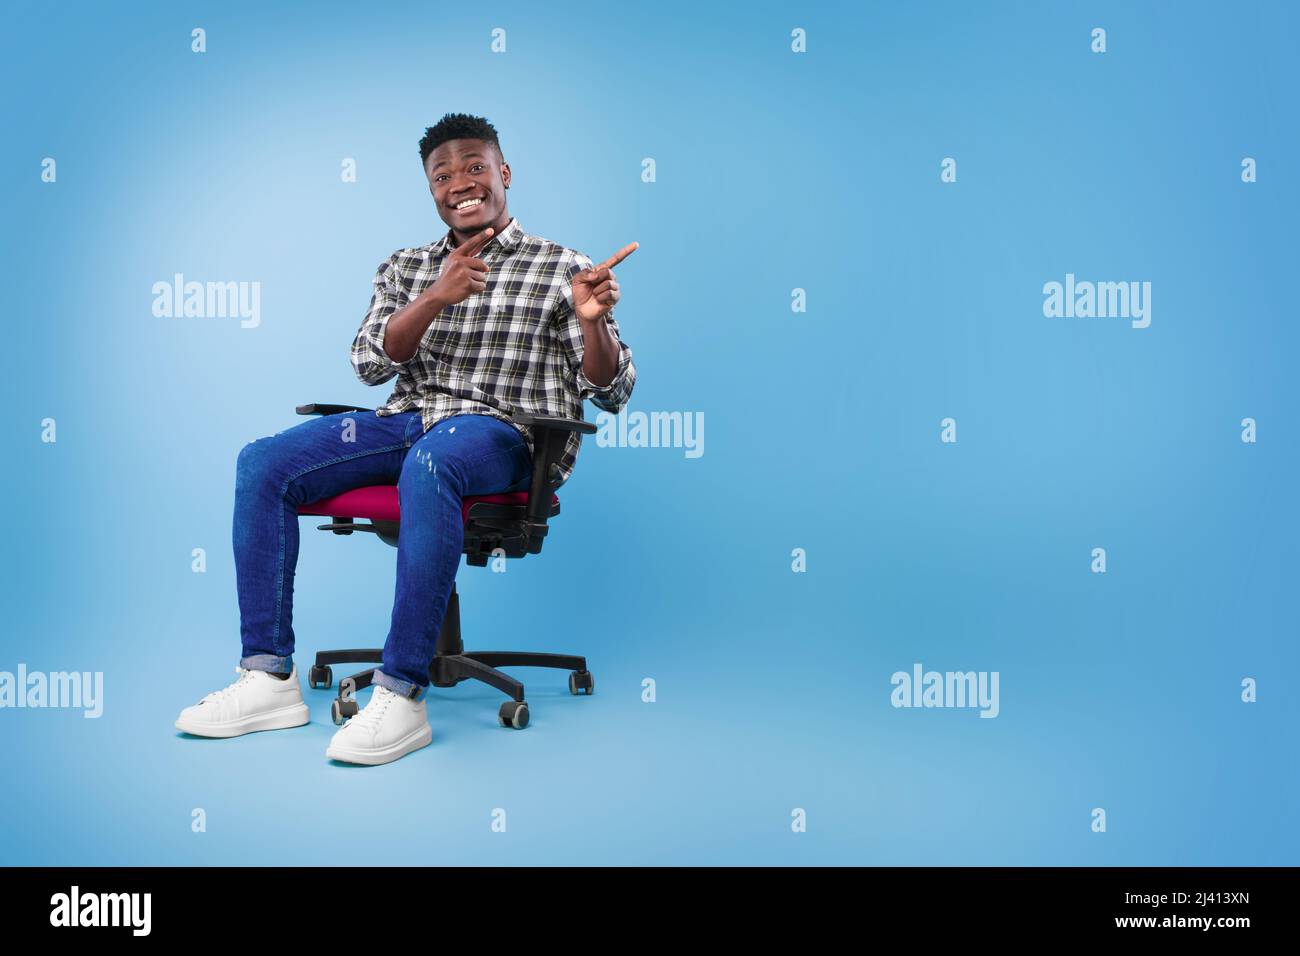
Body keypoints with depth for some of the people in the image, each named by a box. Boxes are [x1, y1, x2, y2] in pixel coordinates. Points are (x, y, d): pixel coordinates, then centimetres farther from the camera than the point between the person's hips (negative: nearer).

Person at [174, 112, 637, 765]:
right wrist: (437, 297, -11)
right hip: (406, 418, 5)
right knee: (262, 463, -16)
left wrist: (592, 321, -19)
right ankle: (269, 680, -15)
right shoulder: (404, 268, 20)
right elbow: (370, 364, 4)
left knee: (428, 465, -40)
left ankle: (402, 697, -37)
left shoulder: (559, 270, 7)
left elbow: (610, 393, 2)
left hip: (501, 431, -5)